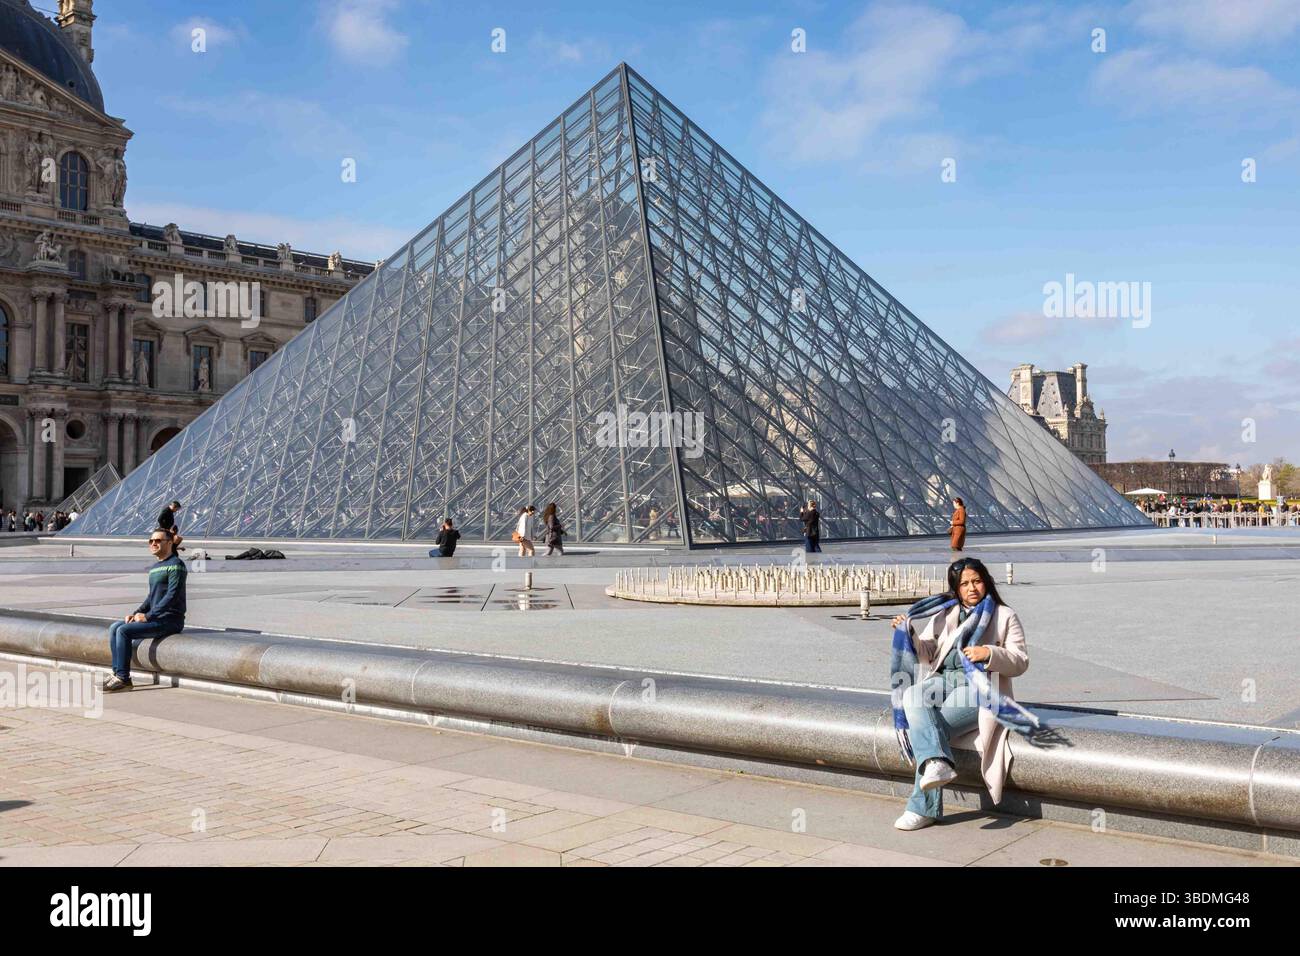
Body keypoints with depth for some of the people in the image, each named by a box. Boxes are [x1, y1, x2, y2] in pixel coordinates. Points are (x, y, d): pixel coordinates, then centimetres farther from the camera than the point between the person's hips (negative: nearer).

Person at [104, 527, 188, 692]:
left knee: (124, 631, -19)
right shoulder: (154, 568, 19)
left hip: (170, 620, -9)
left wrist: (148, 616, -19)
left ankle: (123, 678, -13)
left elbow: (172, 595, -19)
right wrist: (136, 613, 6)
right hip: (156, 617, 9)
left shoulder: (176, 565, -10)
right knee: (114, 627, 3)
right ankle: (117, 672, 0)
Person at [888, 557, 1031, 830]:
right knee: (911, 697, -32)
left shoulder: (1004, 616, 12)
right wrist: (908, 633, 0)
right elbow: (925, 652, 20)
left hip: (979, 684, -4)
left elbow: (1021, 662, 4)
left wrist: (989, 653, -15)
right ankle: (938, 763, -49)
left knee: (937, 723, -29)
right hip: (943, 679, 4)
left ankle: (923, 808, -25)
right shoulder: (944, 614, 23)